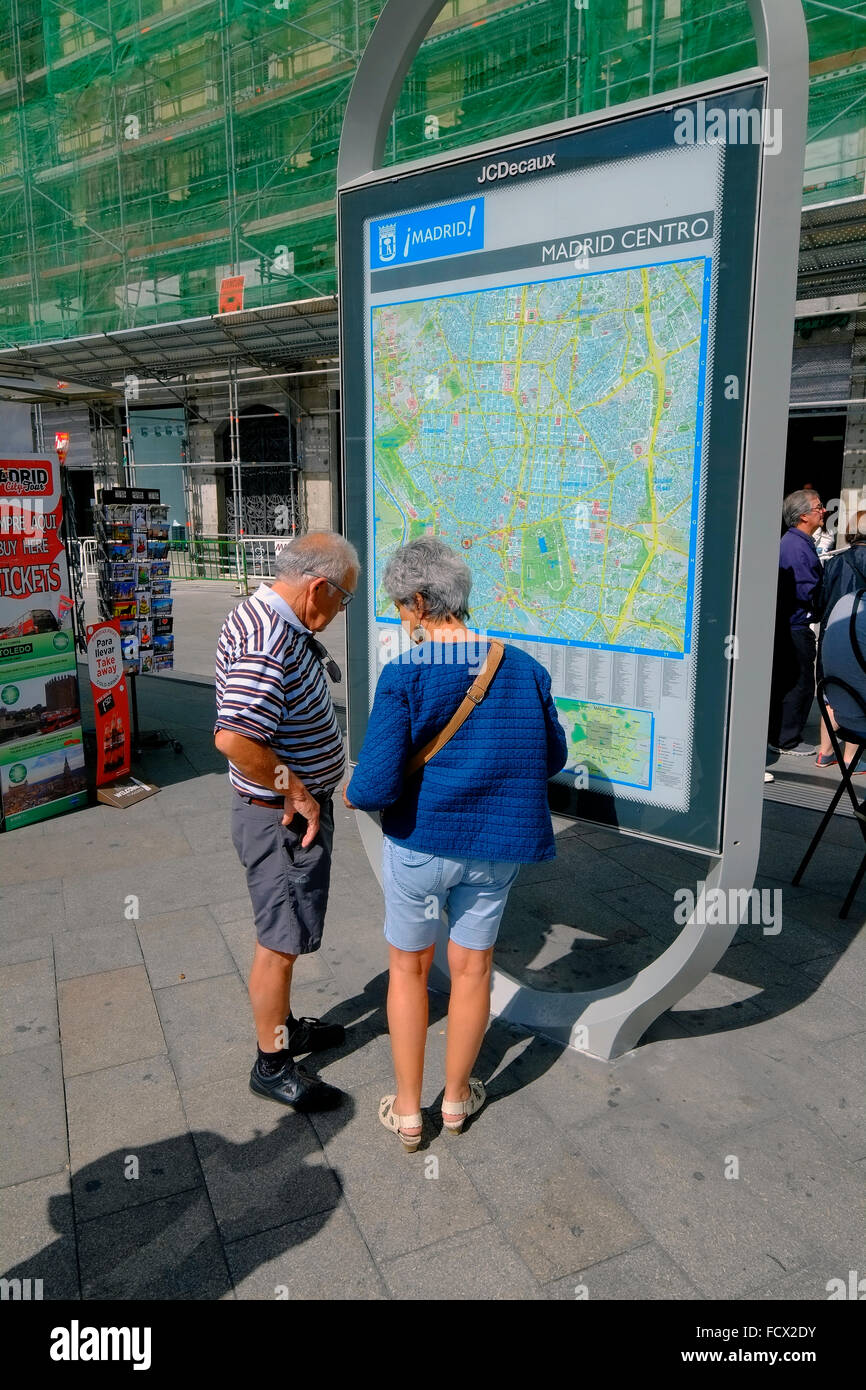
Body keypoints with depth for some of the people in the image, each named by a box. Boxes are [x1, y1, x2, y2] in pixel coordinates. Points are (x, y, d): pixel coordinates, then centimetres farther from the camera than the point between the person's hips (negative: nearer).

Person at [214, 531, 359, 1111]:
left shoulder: (274, 621, 7)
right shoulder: (267, 641, -27)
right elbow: (234, 738, -36)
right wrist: (296, 791, -24)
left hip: (300, 807, 10)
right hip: (283, 817, -10)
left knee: (286, 932, 24)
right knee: (281, 941, 5)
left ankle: (283, 1024, 43)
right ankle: (272, 1063, 23)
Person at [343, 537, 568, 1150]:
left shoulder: (404, 675, -19)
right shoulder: (525, 670, -5)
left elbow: (378, 784, -23)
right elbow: (553, 758, 7)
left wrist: (350, 793, -1)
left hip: (419, 841, -3)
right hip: (497, 846, 3)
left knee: (409, 967, 17)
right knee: (472, 968, 18)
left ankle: (408, 1110, 30)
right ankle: (457, 1097, 38)